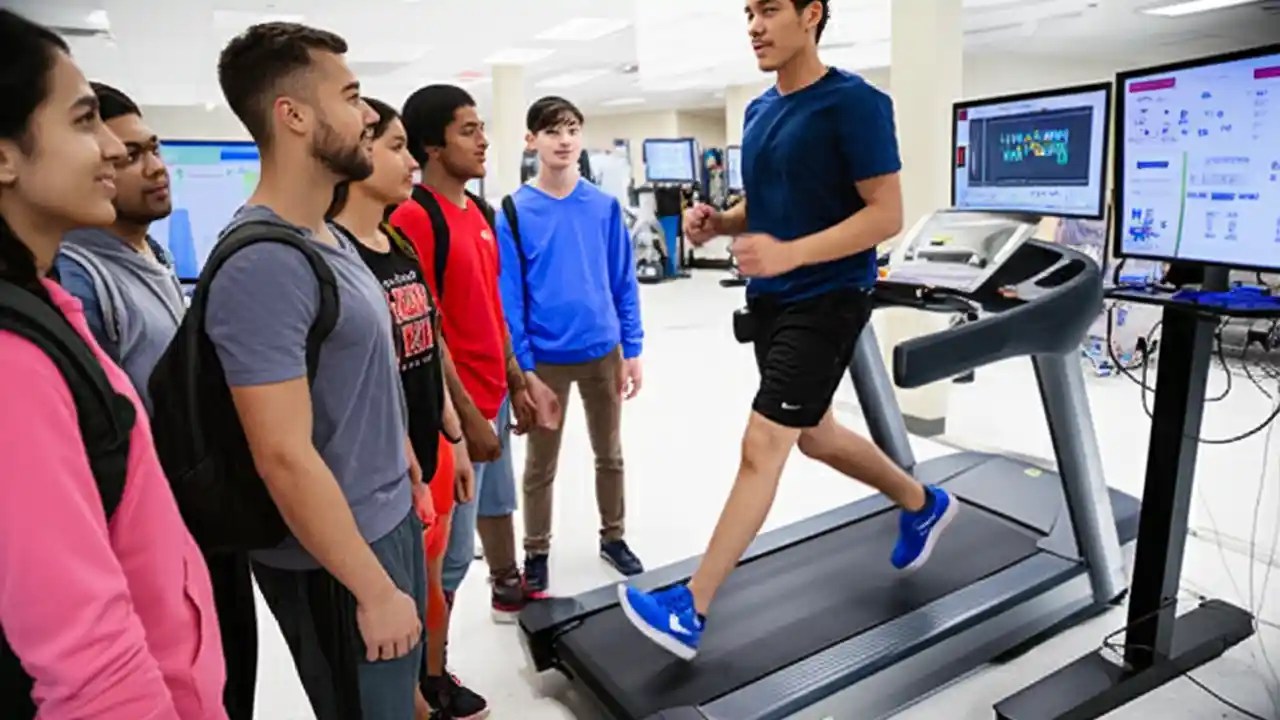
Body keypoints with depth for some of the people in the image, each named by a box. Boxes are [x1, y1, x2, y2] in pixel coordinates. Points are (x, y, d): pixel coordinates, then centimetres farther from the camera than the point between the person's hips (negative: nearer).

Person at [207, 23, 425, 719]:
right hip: (334, 557, -8)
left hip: (389, 518, 8)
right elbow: (285, 456, -25)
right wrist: (375, 588, -20)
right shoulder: (265, 263, -23)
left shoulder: (330, 236, 6)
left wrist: (406, 470, 15)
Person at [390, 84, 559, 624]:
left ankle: (508, 592, 47)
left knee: (498, 503, 26)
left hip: (494, 395, 9)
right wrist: (467, 415, -17)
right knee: (450, 548, -1)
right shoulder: (413, 219, -17)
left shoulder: (478, 212, 10)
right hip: (457, 408, -9)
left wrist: (516, 381, 16)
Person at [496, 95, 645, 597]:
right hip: (545, 359, -2)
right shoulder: (514, 213, -8)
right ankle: (536, 553, 30)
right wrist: (521, 368, -10)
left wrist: (631, 350, 0)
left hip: (602, 352, 3)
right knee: (540, 464, 12)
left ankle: (612, 538, 35)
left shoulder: (605, 206, -1)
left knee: (610, 454, 16)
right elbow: (509, 298, -8)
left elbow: (624, 282, 2)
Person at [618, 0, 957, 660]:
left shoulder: (854, 103, -13)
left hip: (827, 300, -9)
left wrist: (789, 254, -29)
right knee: (814, 434, 19)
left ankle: (691, 609, 0)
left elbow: (887, 214, -17)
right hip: (769, 300, 9)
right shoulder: (759, 110, 11)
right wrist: (717, 222, -3)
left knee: (763, 445, -9)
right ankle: (923, 504, 43)